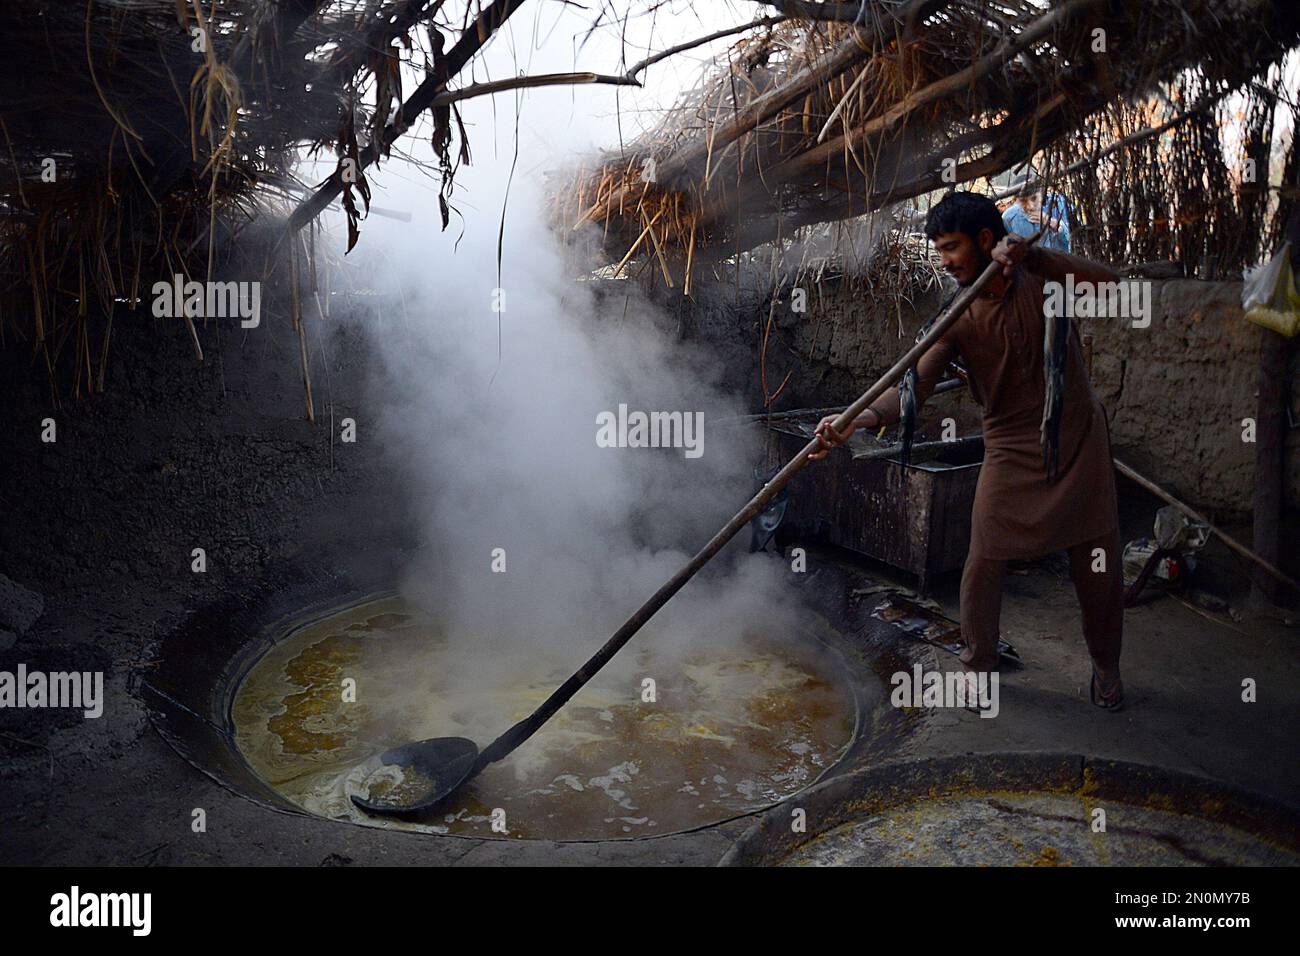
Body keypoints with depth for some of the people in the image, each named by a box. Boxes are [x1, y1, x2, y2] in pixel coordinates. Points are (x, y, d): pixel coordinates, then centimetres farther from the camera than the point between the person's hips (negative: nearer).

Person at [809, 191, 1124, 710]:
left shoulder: (1043, 278, -5)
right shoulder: (958, 321, -7)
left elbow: (1107, 286, -22)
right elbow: (915, 383, -21)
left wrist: (1032, 255, -30)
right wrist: (863, 417, -40)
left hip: (1079, 439, 0)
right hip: (1011, 450, 0)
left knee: (1098, 564, 6)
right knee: (983, 562, -5)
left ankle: (1106, 666, 30)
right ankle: (979, 664, 18)